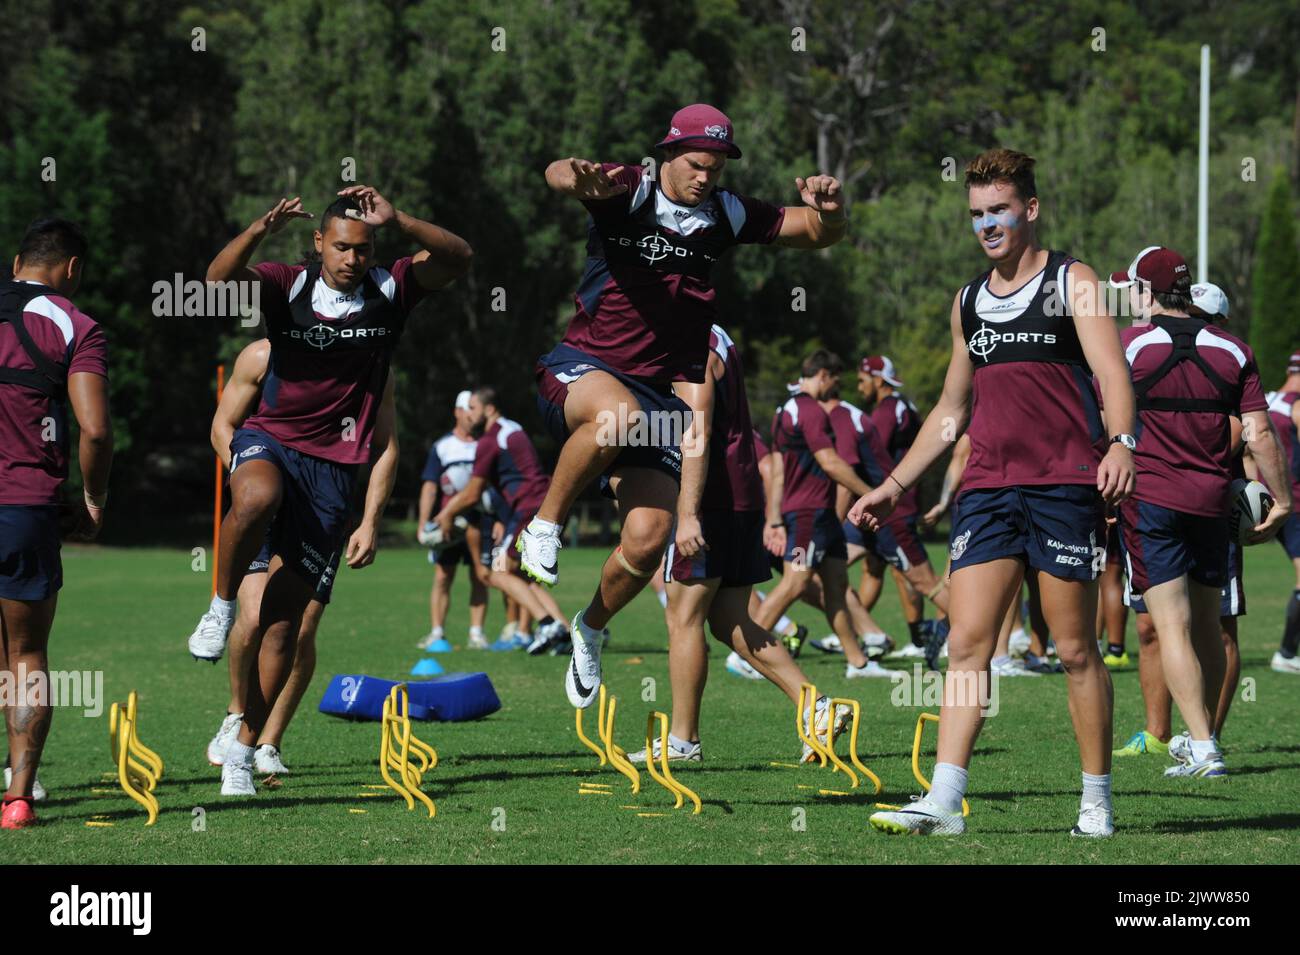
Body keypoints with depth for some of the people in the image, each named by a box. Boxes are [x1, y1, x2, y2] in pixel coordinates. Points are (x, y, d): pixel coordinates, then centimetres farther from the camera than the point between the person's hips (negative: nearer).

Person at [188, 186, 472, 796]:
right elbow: (220, 277, -22)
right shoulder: (288, 287, -4)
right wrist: (260, 231, -41)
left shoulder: (389, 291, 0)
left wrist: (398, 222, -29)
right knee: (257, 497, -39)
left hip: (333, 466, 1)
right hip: (270, 440, -1)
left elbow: (458, 258, -14)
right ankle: (221, 606, -14)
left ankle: (245, 749, 6)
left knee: (285, 611, -1)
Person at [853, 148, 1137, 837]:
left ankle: (1097, 801, 10)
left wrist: (1121, 441, -30)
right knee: (966, 645, -6)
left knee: (1076, 650, 0)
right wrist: (894, 485, 22)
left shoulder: (1071, 283, 1)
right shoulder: (969, 301, 18)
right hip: (986, 489, 5)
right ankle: (943, 802, -12)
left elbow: (1113, 373, -12)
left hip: (1064, 485, -5)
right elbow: (952, 408, 26)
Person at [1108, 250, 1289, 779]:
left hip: (1149, 498, -4)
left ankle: (1202, 748, -13)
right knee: (1206, 625, 14)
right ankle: (1202, 737, 24)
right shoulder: (1231, 349, 4)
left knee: (1173, 626, -6)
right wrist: (1281, 500, 7)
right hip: (1212, 502, 4)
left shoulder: (1127, 344, -5)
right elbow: (1258, 434, 0)